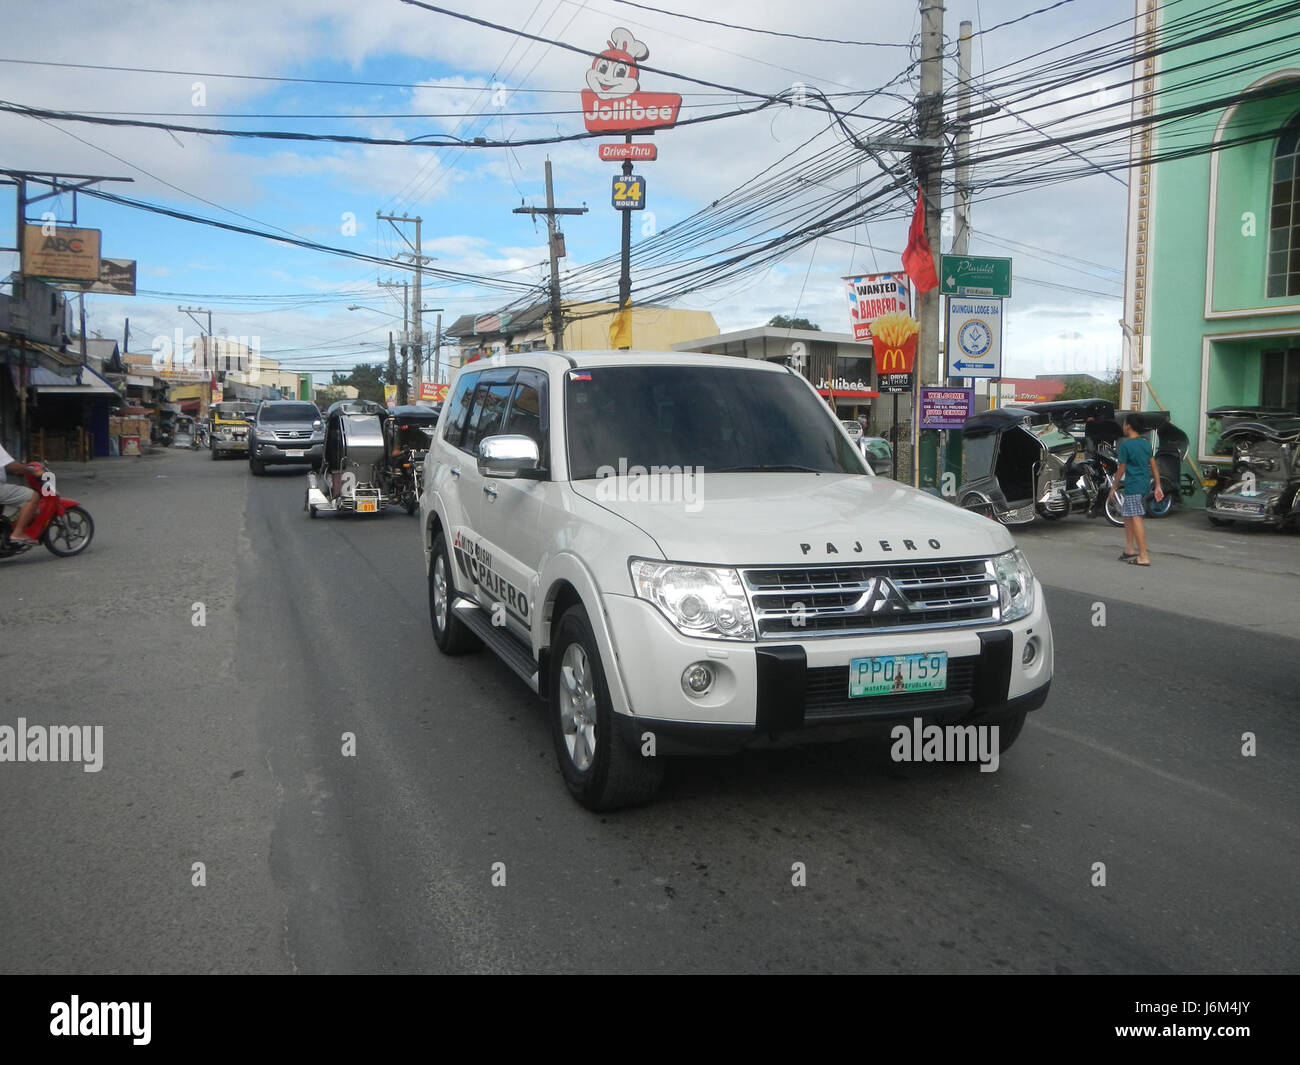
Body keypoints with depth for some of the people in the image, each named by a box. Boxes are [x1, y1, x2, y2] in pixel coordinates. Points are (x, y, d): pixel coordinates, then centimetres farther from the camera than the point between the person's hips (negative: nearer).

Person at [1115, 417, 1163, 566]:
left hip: (1132, 486, -8)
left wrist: (1114, 487, 3)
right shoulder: (1146, 443, 10)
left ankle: (1143, 557, -12)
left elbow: (1121, 469, -8)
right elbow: (1153, 466, 11)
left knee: (1136, 519, -9)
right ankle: (1130, 549, 24)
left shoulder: (1125, 445, -11)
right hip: (1145, 484, 8)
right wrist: (1158, 486, 13)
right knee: (1127, 515, 21)